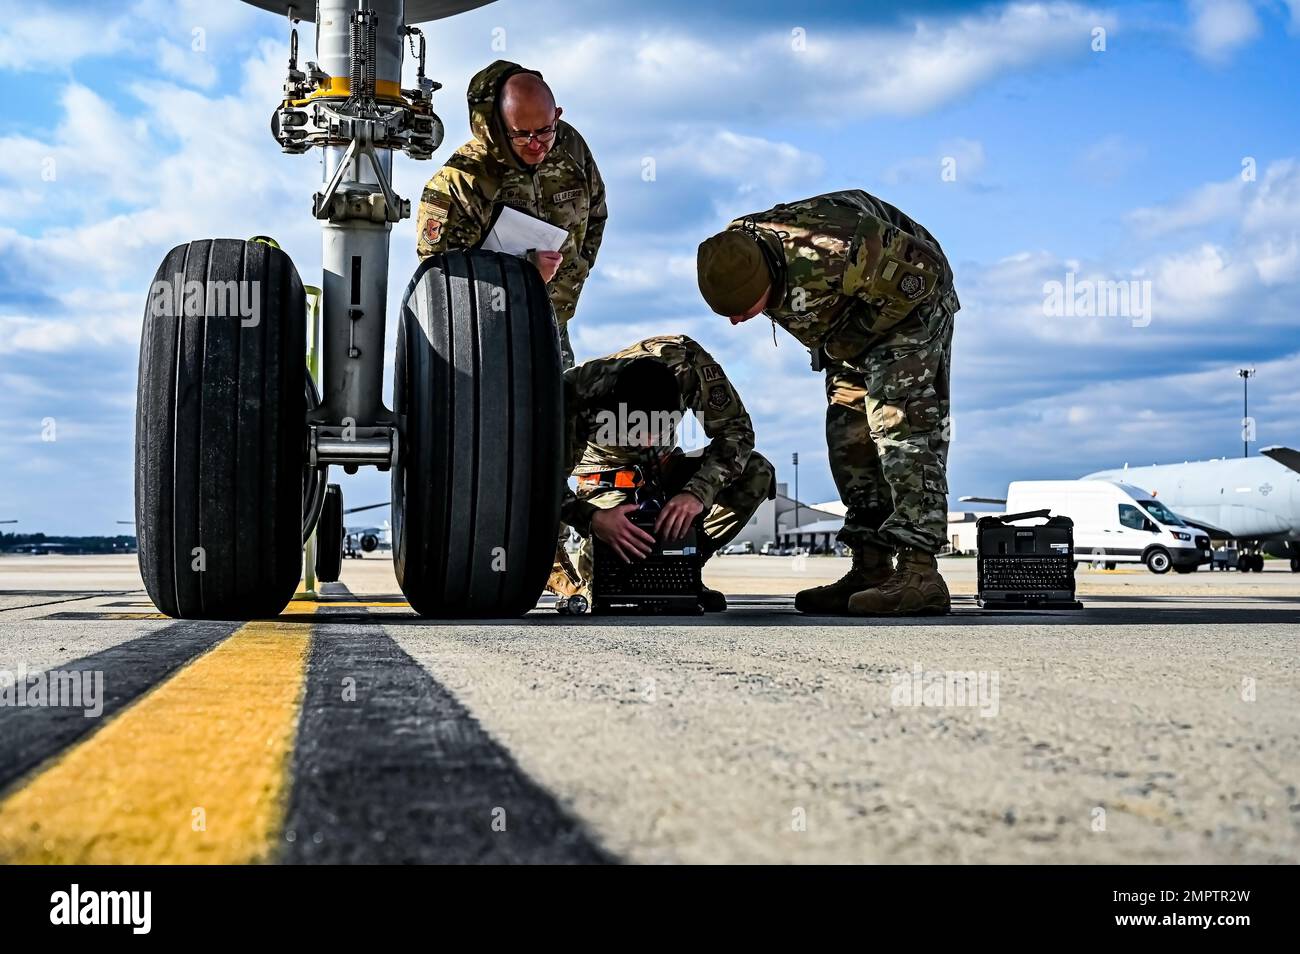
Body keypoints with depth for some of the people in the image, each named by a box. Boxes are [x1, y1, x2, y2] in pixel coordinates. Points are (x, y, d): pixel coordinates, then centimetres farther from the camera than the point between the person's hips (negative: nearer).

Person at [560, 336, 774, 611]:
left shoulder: (687, 361, -29)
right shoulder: (577, 390, -34)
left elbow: (736, 428, -22)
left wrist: (698, 492, -38)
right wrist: (592, 518, -48)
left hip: (664, 468, 4)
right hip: (607, 480, -3)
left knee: (757, 472, -21)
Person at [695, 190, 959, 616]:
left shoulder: (829, 252, -42)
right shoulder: (732, 259, -19)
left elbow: (922, 271, -27)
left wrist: (853, 336, -20)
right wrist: (830, 345, 3)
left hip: (910, 305, -8)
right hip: (853, 328, 8)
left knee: (899, 423, -20)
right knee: (848, 441, 1)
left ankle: (918, 572, -26)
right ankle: (872, 569, 4)